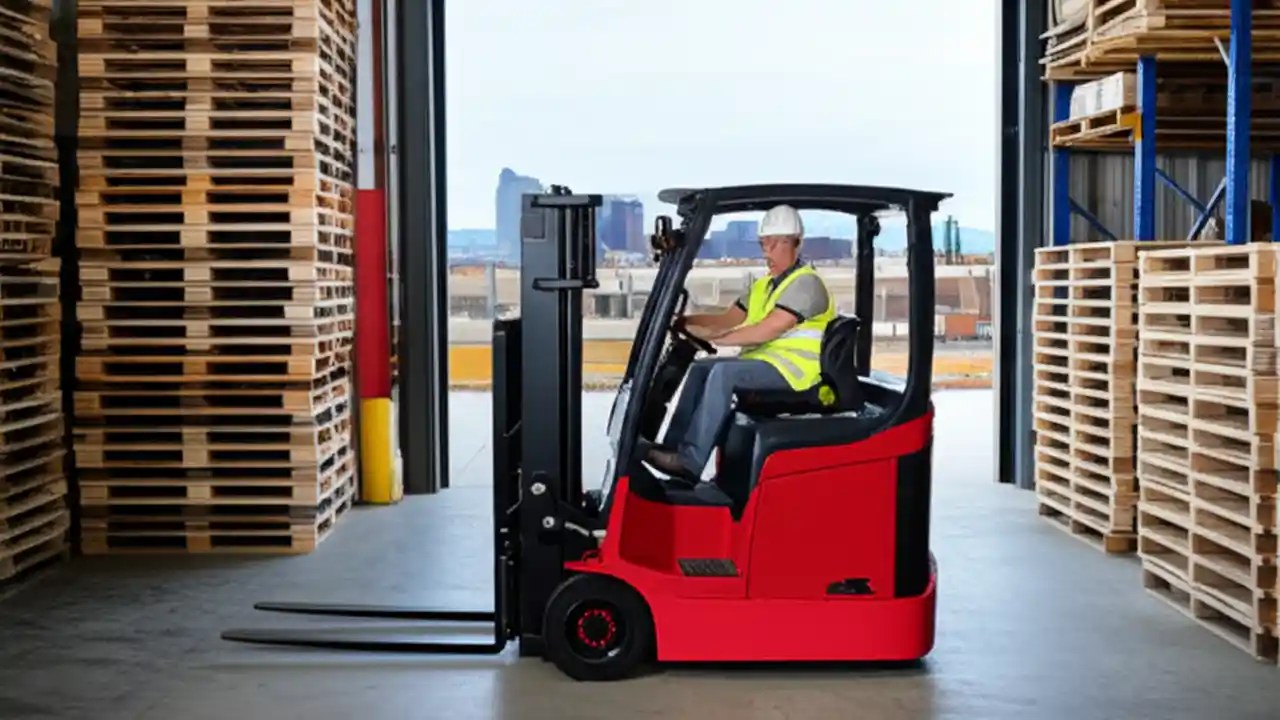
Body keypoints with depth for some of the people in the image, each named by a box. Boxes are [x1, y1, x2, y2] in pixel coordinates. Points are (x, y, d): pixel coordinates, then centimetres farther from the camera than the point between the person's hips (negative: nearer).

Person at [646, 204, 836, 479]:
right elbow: (728, 319, 13)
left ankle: (690, 460, -31)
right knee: (700, 368, 1)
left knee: (723, 372, -27)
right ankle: (674, 445, -5)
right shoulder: (765, 285, 17)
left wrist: (713, 338, -23)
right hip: (763, 360, 10)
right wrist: (685, 320, -4)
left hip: (792, 366, -10)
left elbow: (767, 330, -23)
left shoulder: (805, 283, -13)